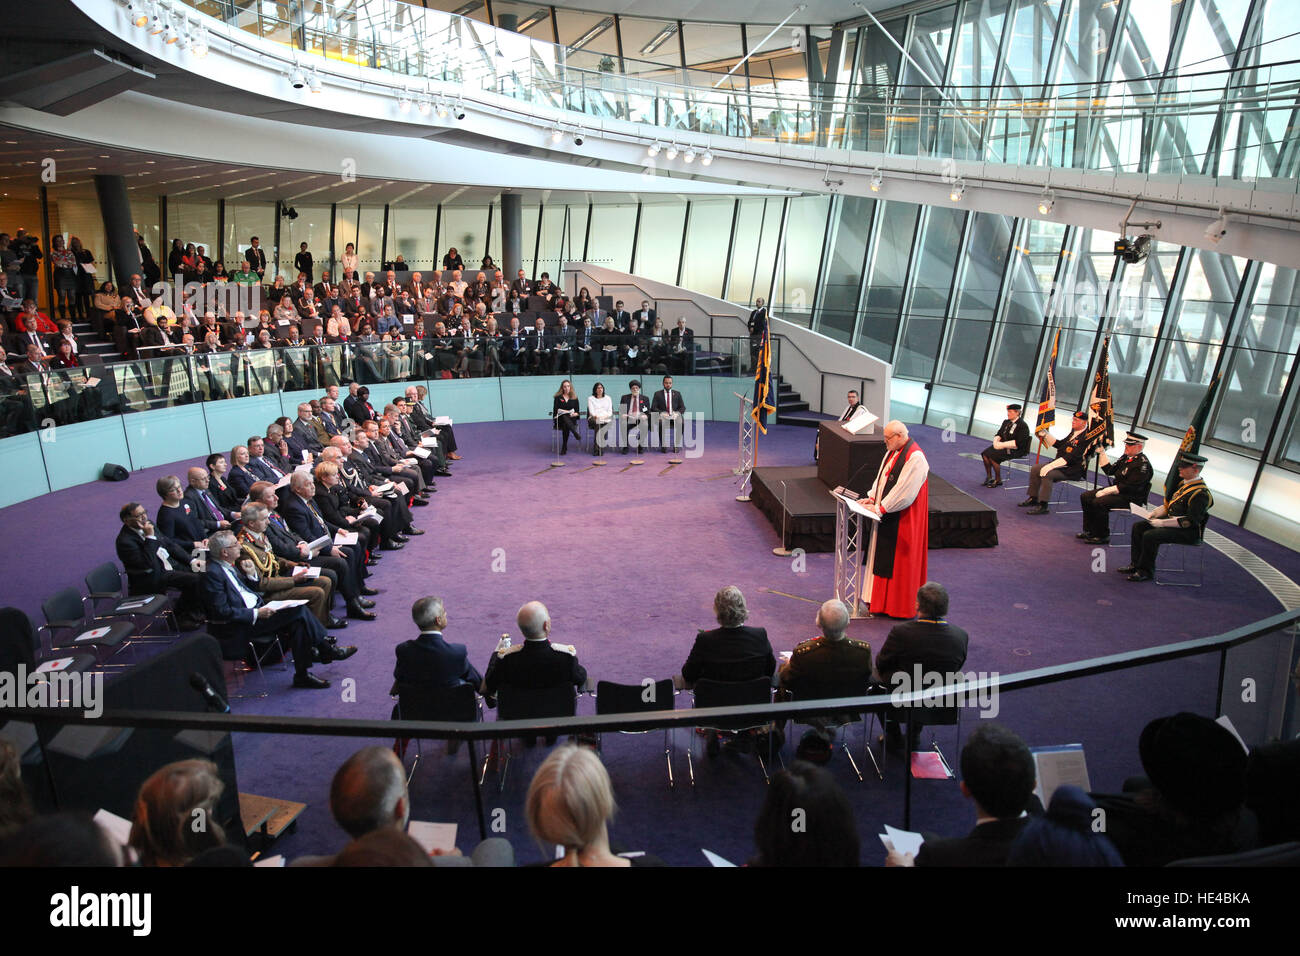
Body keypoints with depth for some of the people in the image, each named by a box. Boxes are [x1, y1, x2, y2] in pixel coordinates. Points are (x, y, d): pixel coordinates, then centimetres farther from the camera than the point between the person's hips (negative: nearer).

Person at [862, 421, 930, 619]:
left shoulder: (915, 458, -22)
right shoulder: (893, 452, 8)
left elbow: (904, 492, -24)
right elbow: (882, 476, 14)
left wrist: (880, 508, -21)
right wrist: (872, 497, 1)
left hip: (903, 520, -10)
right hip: (887, 515, 10)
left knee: (899, 560, 0)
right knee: (884, 557, 15)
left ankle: (902, 606, 12)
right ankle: (882, 601, 26)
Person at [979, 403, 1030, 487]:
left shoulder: (1022, 425, -12)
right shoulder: (1006, 422, 13)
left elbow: (1018, 443, -20)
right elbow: (999, 434, 15)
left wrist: (1003, 445, -22)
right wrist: (996, 442, -8)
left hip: (1015, 450, -8)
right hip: (1003, 446, 8)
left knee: (993, 456, -27)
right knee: (985, 454, -14)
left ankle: (998, 480, -10)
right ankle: (989, 477, 0)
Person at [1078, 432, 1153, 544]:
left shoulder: (1143, 464, -19)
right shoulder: (1126, 458, 10)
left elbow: (1129, 487, -25)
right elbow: (1109, 470, 14)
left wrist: (1106, 491, -23)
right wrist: (1101, 452, 8)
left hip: (1130, 498, -10)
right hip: (1116, 491, 10)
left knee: (1098, 502, -29)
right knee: (1085, 497, 2)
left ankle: (1103, 537, -14)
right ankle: (1089, 531, 8)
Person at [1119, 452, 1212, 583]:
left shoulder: (1200, 493, -22)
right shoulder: (1184, 483, 9)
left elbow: (1190, 521, -25)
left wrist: (1162, 523, -23)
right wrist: (1155, 513, 3)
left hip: (1189, 532, -10)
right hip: (1171, 521, 10)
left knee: (1150, 536, -25)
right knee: (1138, 527, 3)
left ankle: (1146, 571, -9)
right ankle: (1136, 564, 8)